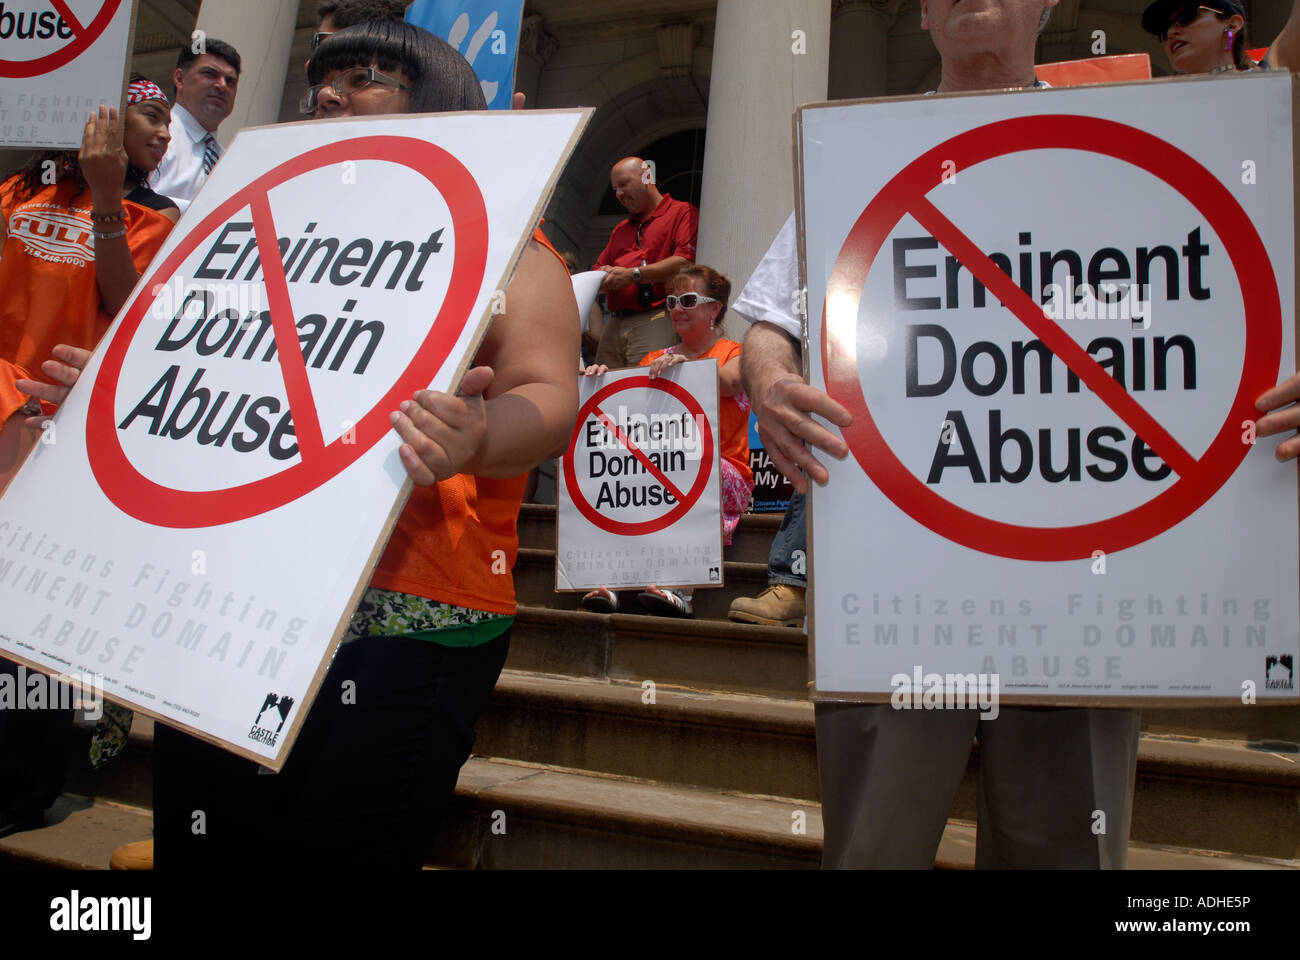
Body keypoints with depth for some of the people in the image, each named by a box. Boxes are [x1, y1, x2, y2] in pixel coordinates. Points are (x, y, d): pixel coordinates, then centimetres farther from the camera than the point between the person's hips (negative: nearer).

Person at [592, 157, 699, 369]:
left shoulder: (682, 212, 5)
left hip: (655, 320, -7)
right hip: (614, 325, 7)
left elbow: (685, 262, -10)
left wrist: (634, 275, -11)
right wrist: (603, 276, 2)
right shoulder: (621, 229, 30)